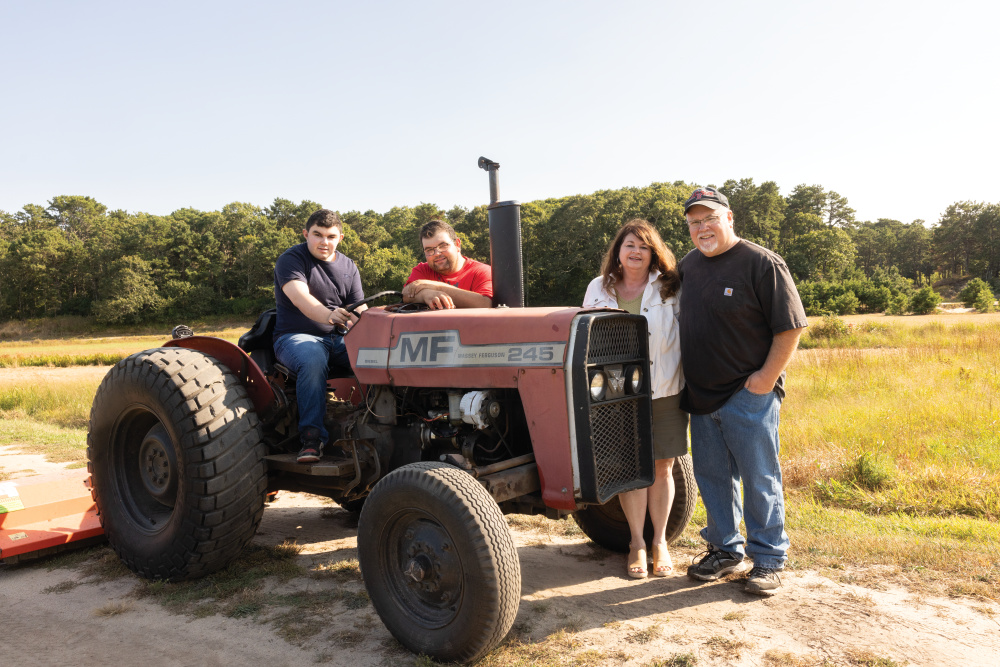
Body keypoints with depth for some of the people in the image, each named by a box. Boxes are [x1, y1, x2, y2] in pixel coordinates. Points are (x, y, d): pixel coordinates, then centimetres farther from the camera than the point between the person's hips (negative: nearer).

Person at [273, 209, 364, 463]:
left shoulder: (348, 267, 14)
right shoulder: (291, 259, -4)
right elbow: (300, 298, -23)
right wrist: (328, 315, -44)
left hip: (338, 339, 4)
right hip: (295, 337, -4)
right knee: (313, 361, -39)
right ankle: (312, 437, -35)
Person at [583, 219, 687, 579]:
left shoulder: (670, 287, 3)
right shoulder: (598, 289, 8)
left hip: (663, 391, -1)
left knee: (661, 468, 6)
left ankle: (660, 540, 22)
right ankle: (636, 542, 19)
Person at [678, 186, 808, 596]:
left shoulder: (763, 264, -10)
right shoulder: (688, 265, 11)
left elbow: (790, 326, -11)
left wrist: (767, 376, -16)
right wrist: (684, 378, 15)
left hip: (749, 395, -6)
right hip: (701, 394, 7)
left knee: (759, 480, 3)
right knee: (712, 477, 13)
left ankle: (768, 561, 16)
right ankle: (725, 550, 29)